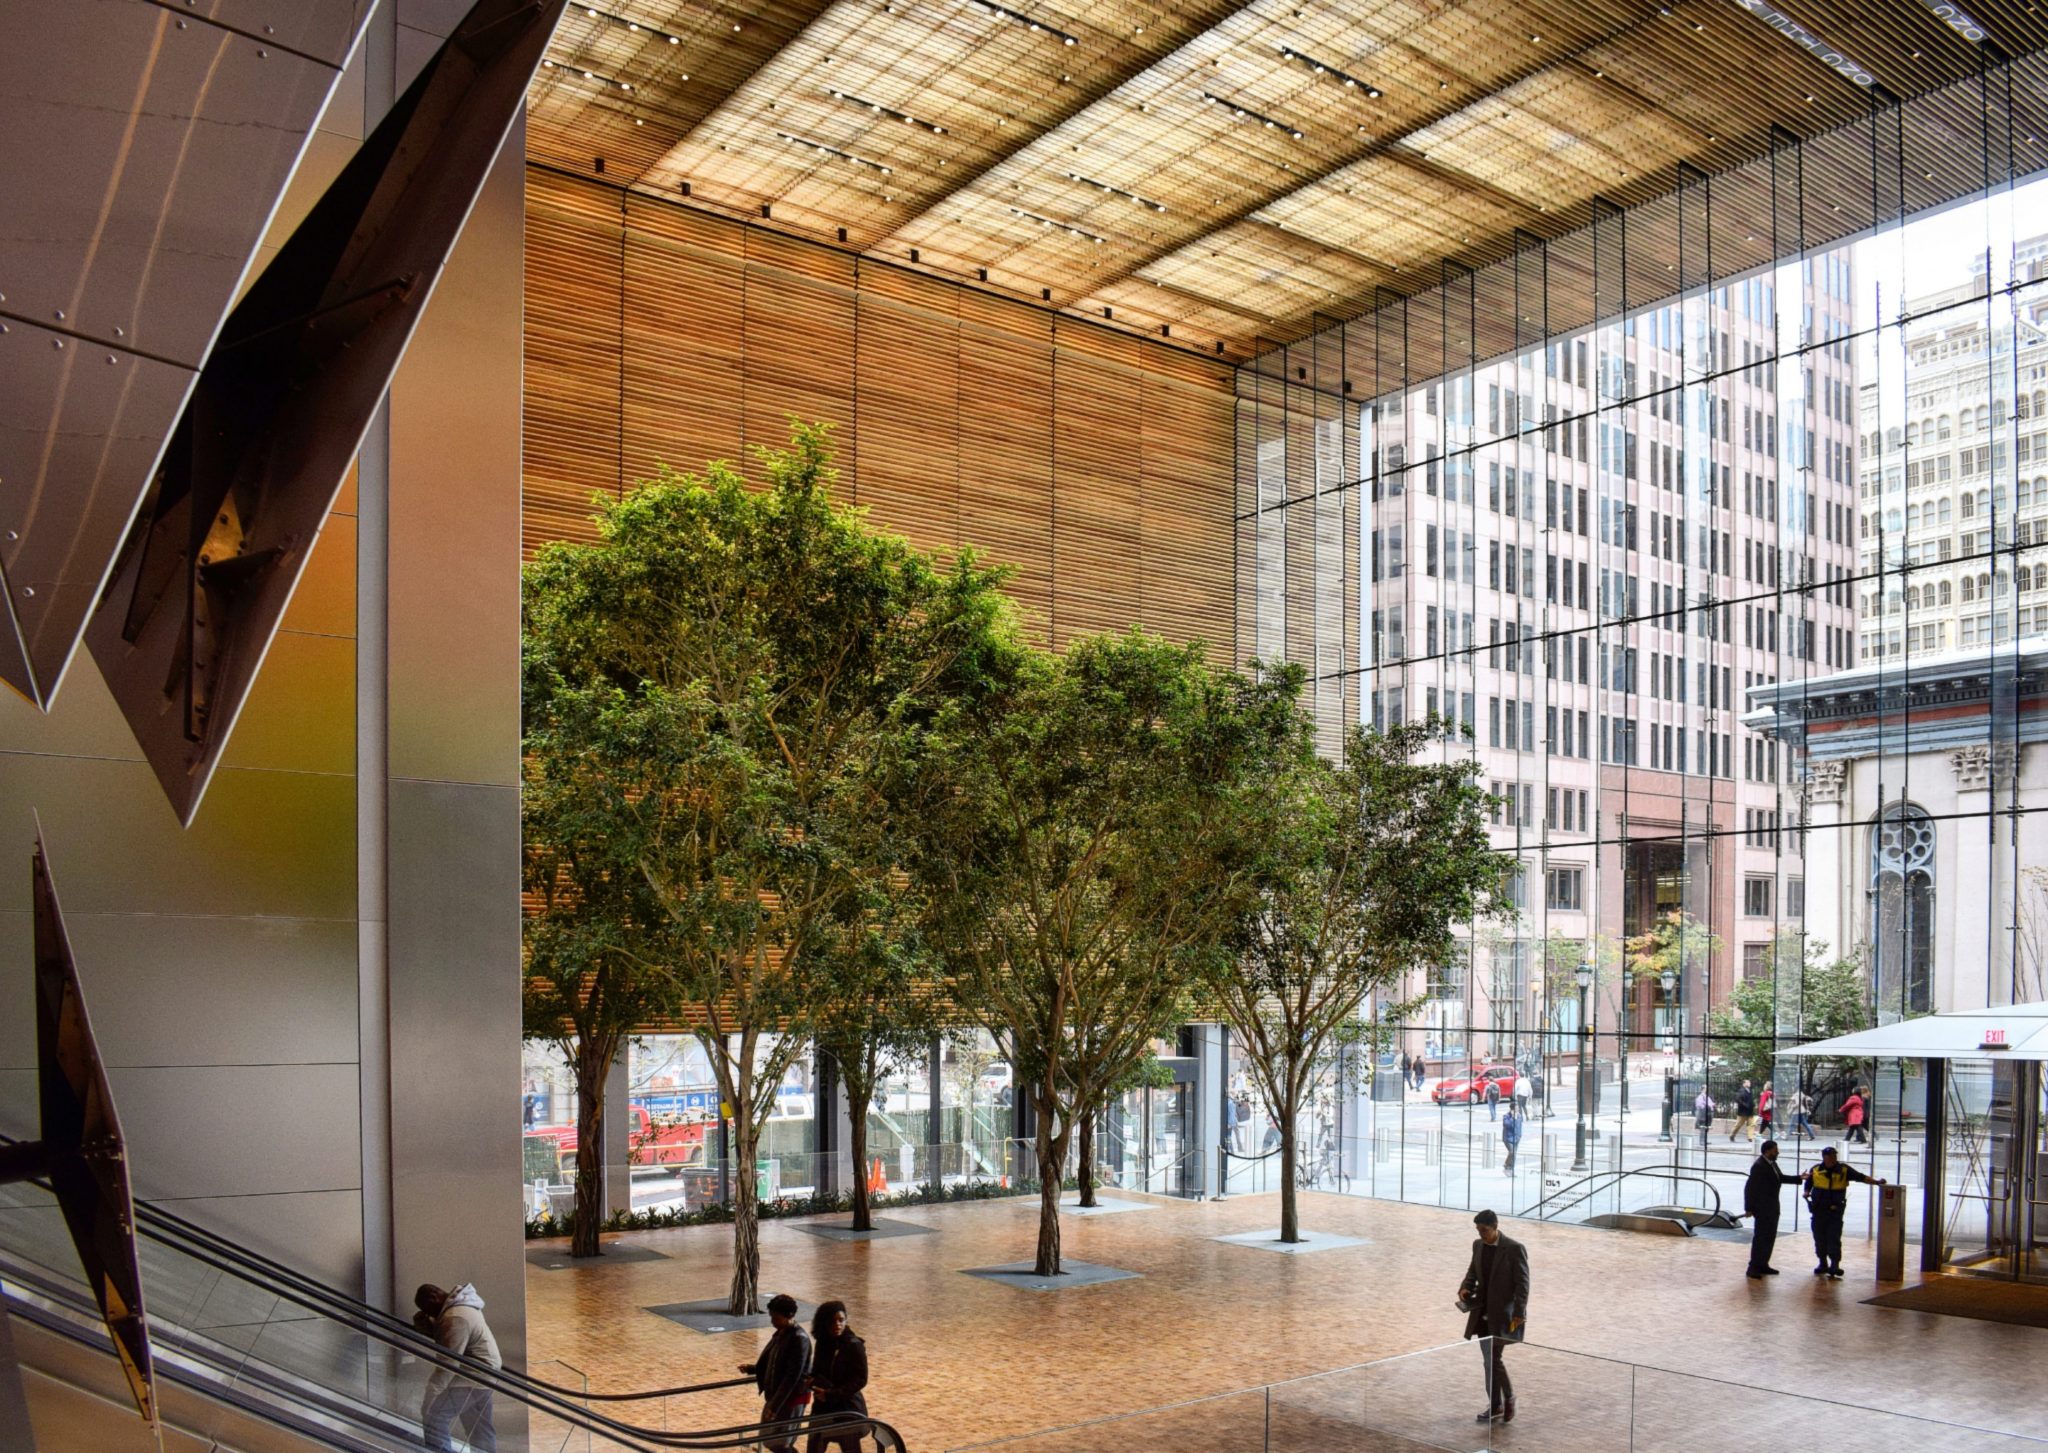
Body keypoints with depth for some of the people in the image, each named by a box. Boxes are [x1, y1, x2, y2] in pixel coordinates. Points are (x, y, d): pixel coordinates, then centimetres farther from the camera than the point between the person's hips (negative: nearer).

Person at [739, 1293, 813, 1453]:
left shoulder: (799, 1339, -21)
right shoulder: (781, 1333, 6)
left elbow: (792, 1376, -24)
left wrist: (775, 1406, -25)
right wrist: (751, 1368, 5)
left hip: (791, 1398, -9)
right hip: (775, 1395, 9)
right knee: (768, 1439, 15)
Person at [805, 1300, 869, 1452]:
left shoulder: (854, 1345, -14)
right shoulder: (822, 1343, 4)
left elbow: (860, 1380, -16)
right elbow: (817, 1372, 13)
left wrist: (831, 1394, -20)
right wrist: (814, 1381, -11)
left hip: (848, 1408, -6)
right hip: (823, 1407, 6)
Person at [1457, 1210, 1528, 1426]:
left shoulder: (1514, 1249, -14)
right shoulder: (1478, 1245, 5)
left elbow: (1523, 1283, -13)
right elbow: (1473, 1271, 18)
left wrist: (1519, 1313, -18)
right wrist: (1465, 1287, -3)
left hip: (1503, 1312, -6)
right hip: (1482, 1311, 6)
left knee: (1493, 1358, -10)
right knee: (1489, 1360, 10)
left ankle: (1509, 1397, 13)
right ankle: (1495, 1406, 21)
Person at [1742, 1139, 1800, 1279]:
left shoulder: (1772, 1163, 7)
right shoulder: (1759, 1166, -20)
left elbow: (1781, 1178, 23)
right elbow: (1749, 1187, -20)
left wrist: (1799, 1178, 13)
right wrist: (1748, 1208, -19)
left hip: (1772, 1207, 9)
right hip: (1762, 1208, -9)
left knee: (1770, 1236, 14)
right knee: (1760, 1237, -6)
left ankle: (1763, 1265, 24)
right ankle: (1753, 1268, -2)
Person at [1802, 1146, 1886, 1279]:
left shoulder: (1844, 1170, -1)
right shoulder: (1815, 1170, 1)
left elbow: (1861, 1177, -6)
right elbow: (1808, 1184, 14)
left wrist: (1876, 1182, -17)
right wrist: (1807, 1193, -5)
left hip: (1835, 1210, -2)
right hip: (1819, 1210, 2)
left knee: (1834, 1238, -7)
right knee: (1819, 1238, 8)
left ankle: (1835, 1264, -4)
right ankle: (1823, 1263, 20)